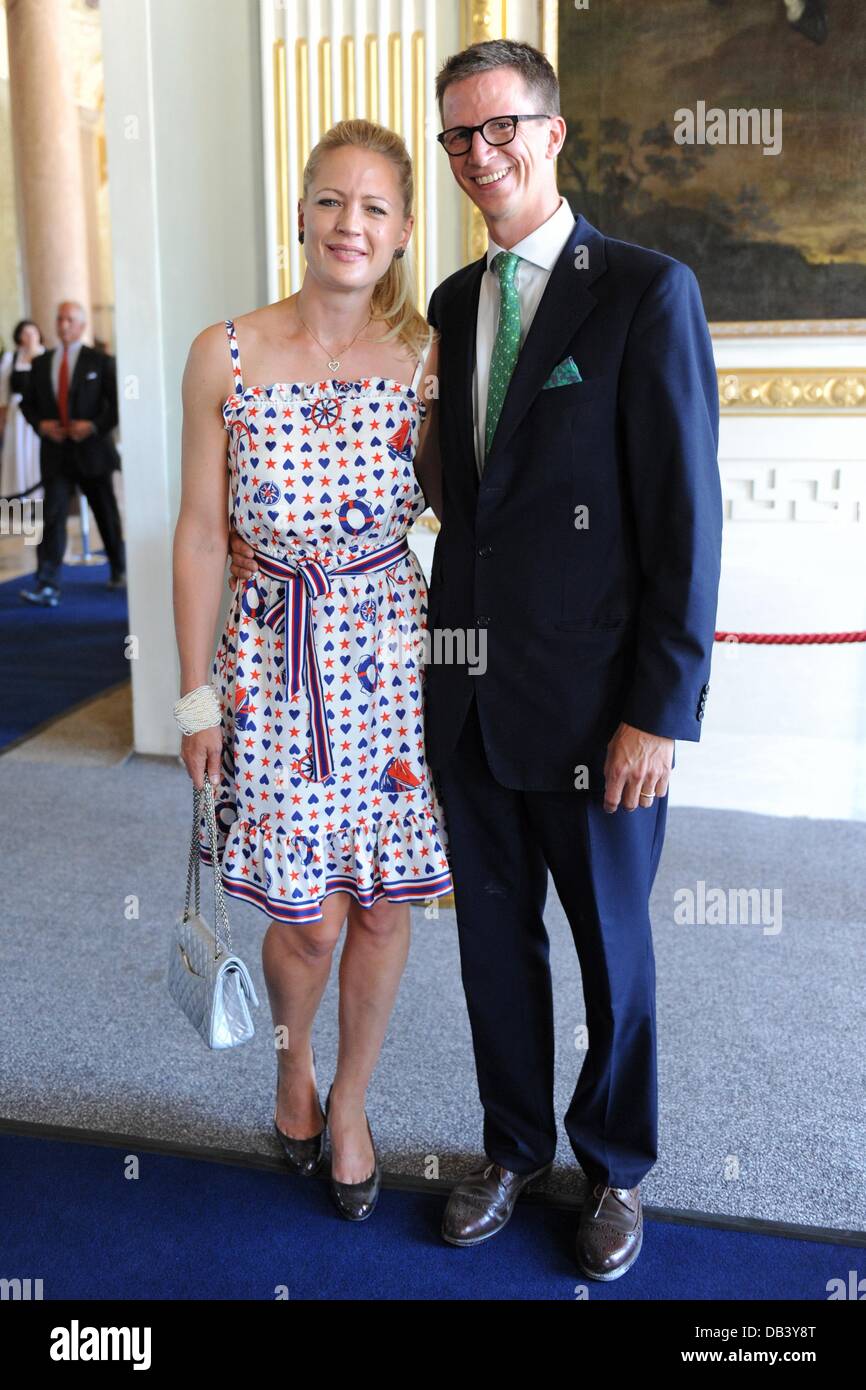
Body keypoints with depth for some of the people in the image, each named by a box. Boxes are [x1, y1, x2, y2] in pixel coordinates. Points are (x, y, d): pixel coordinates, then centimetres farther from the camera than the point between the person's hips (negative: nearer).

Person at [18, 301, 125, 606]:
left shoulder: (100, 361, 0)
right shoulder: (41, 363, 10)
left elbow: (118, 403, -3)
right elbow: (27, 402, 15)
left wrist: (94, 426, -16)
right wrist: (41, 424, -5)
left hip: (92, 451, -2)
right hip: (55, 453, 2)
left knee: (107, 515, 12)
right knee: (52, 515, -10)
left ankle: (119, 572, 32)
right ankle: (47, 587, -15)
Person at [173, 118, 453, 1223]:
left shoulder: (429, 357, -3)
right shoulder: (226, 355, -5)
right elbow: (201, 533, -1)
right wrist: (196, 695, 0)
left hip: (392, 654, 1)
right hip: (272, 656, -1)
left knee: (381, 906, 9)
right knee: (309, 918, 4)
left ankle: (349, 1103, 35)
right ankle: (292, 1063, 38)